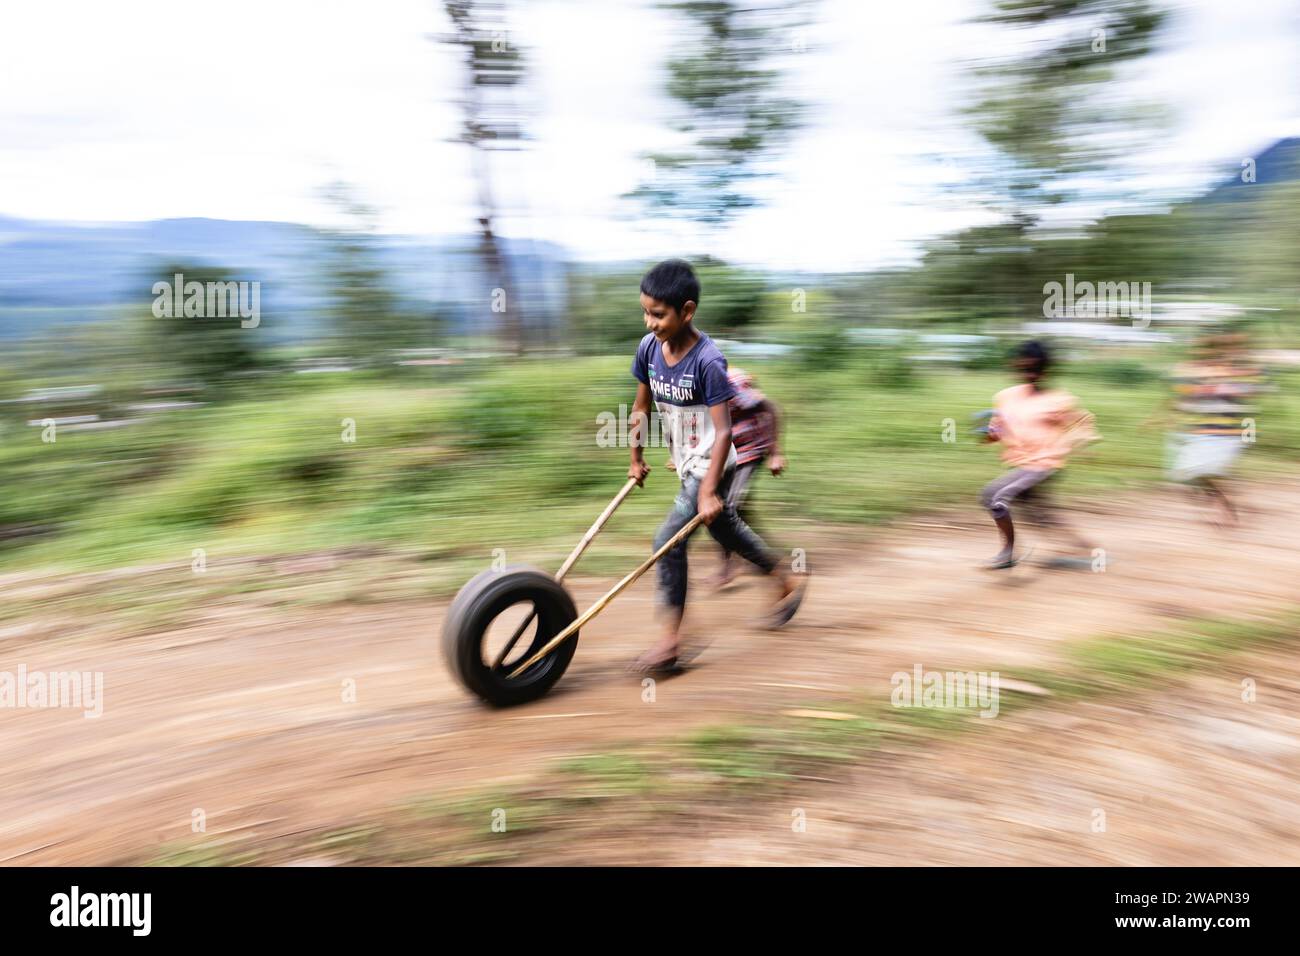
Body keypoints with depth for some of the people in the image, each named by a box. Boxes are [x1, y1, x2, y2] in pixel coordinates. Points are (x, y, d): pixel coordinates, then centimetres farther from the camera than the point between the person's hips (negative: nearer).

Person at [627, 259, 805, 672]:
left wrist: (709, 491, -28)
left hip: (711, 466, -8)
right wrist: (636, 459, 14)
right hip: (686, 463, 8)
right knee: (725, 529, 23)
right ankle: (788, 581, 46)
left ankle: (670, 641, -3)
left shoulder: (707, 361, -26)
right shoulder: (649, 348, -7)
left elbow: (723, 431, -25)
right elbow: (641, 407, 7)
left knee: (669, 540, -14)